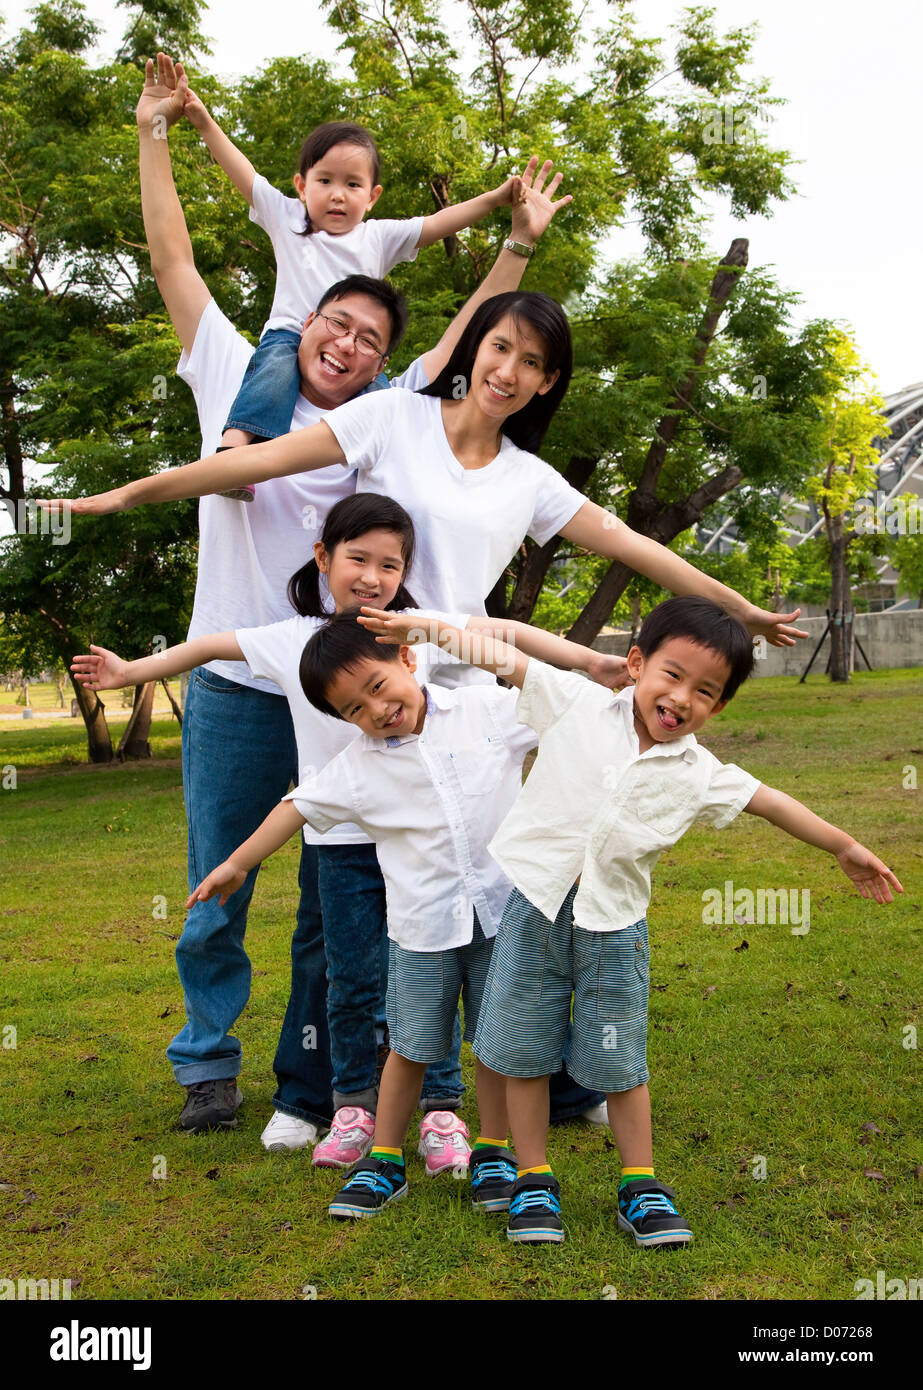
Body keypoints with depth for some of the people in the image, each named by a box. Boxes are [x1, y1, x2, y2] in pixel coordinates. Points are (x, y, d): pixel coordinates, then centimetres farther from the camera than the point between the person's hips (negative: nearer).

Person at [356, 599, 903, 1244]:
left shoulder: (700, 774, -1)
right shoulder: (578, 703, -6)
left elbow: (772, 803, 11)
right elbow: (503, 656, -3)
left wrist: (846, 847, 17)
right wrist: (421, 627, -7)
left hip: (613, 924, 1)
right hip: (534, 900, -1)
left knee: (620, 1063, 7)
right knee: (523, 1052, 7)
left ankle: (641, 1185, 23)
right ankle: (533, 1180, 22)